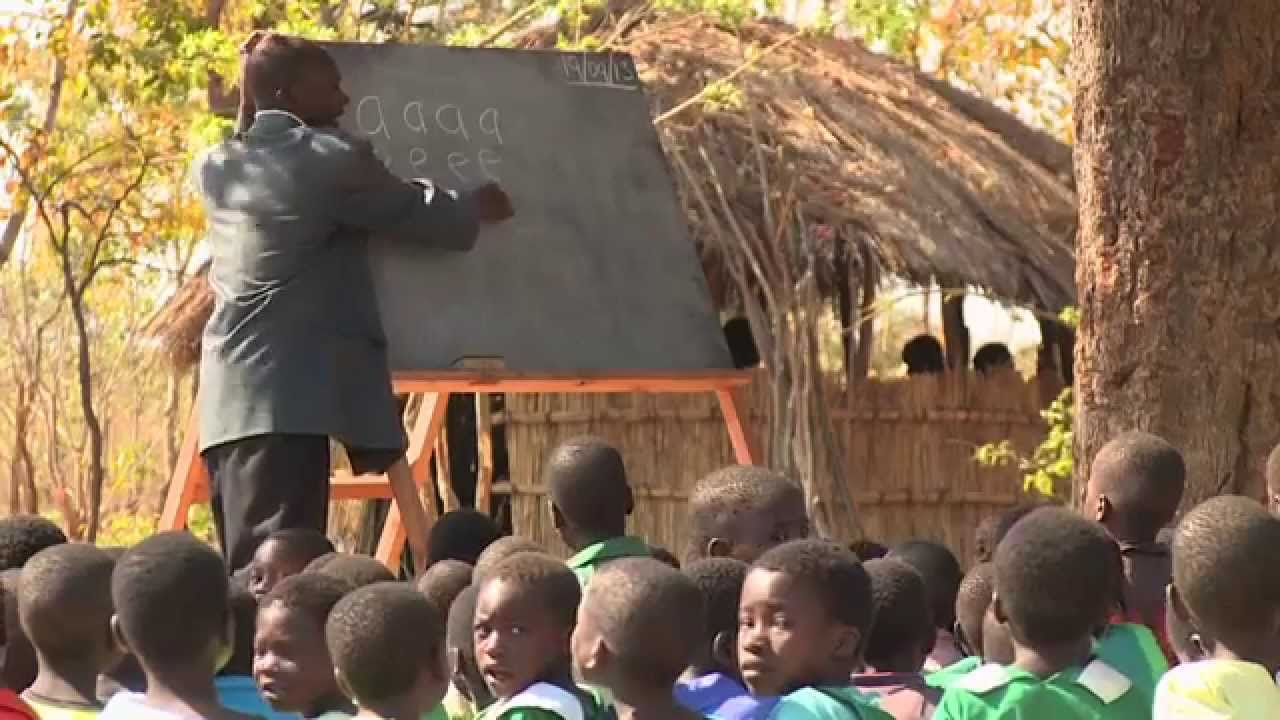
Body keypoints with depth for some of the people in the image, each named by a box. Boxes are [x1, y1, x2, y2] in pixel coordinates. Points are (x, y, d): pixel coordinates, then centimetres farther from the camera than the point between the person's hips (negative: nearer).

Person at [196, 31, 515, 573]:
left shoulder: (215, 167, 14)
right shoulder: (333, 159, -4)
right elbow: (424, 218, 8)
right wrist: (477, 207, 27)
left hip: (227, 404, 7)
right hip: (290, 398, -7)